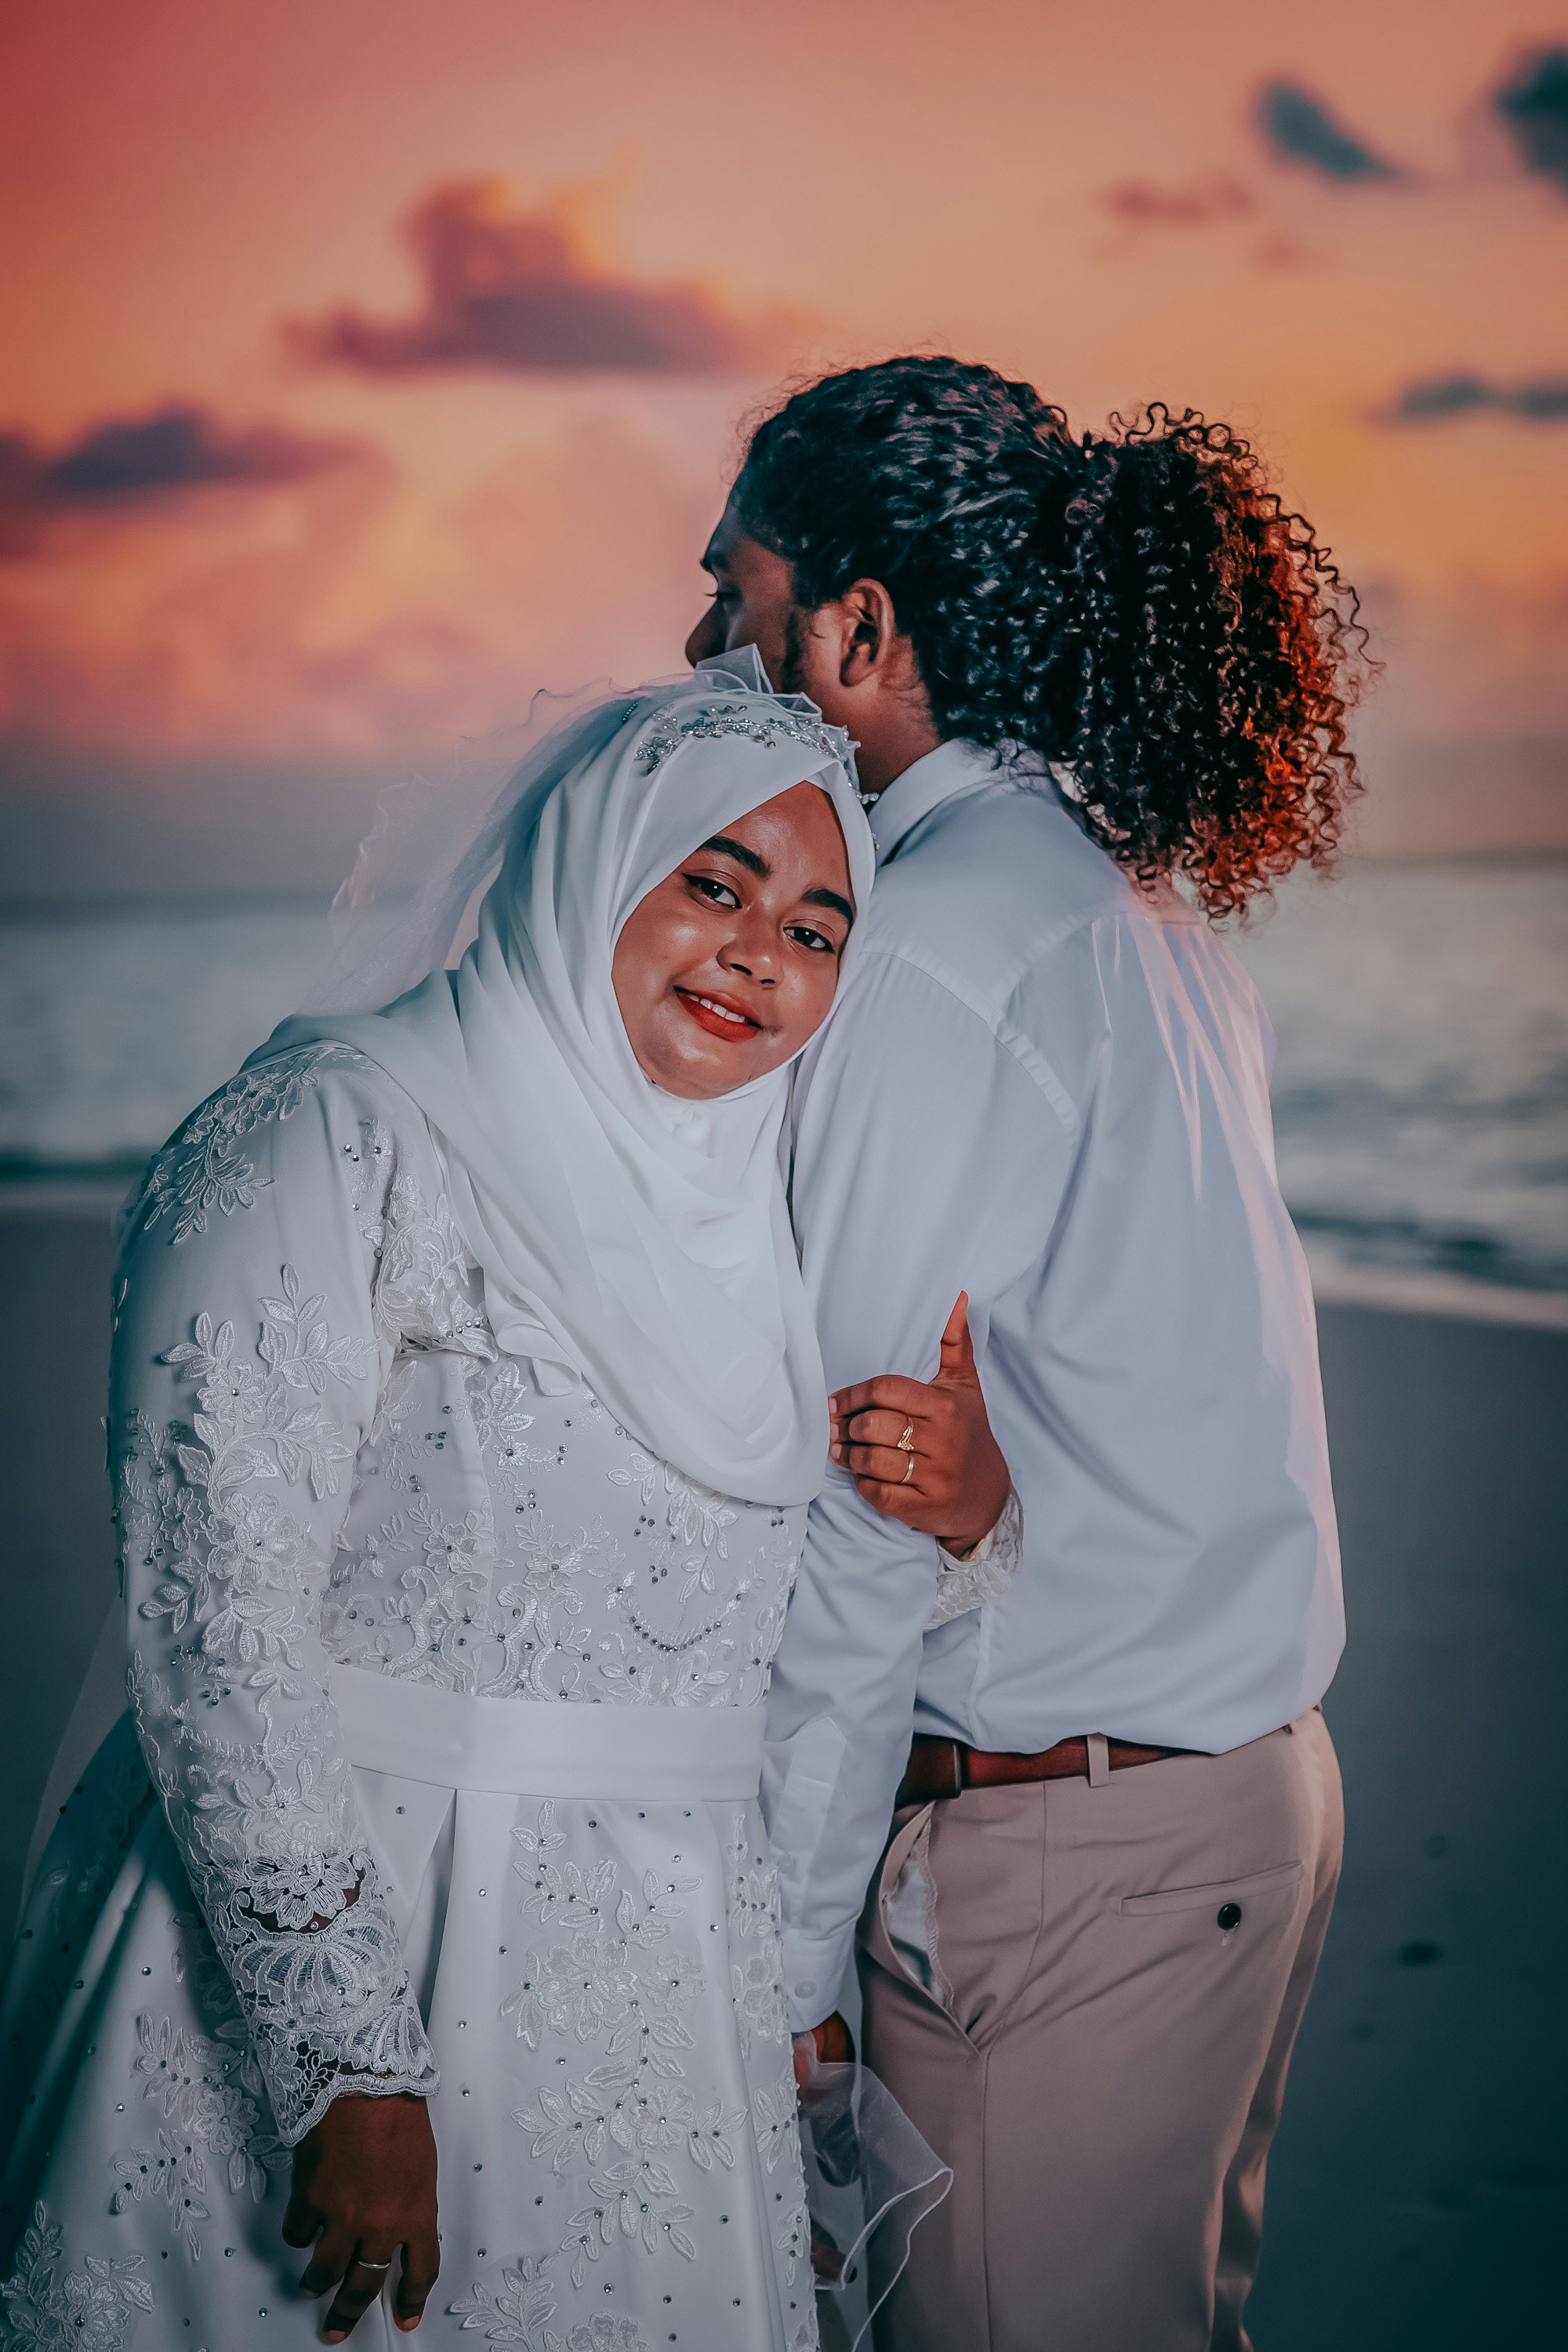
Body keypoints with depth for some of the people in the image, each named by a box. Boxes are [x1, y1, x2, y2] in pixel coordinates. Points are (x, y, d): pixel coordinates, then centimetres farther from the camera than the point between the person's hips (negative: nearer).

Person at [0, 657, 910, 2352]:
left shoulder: (754, 1200, 10)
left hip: (660, 1992, 6)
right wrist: (348, 2062, -20)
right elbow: (217, 1636, -17)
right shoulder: (328, 1135, -12)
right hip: (319, 1932, -6)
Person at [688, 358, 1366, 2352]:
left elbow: (860, 1525, -18)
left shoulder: (930, 950, -17)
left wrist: (784, 1962, -13)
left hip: (1055, 1860, -9)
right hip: (1251, 1792, 9)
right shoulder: (1139, 898, 10)